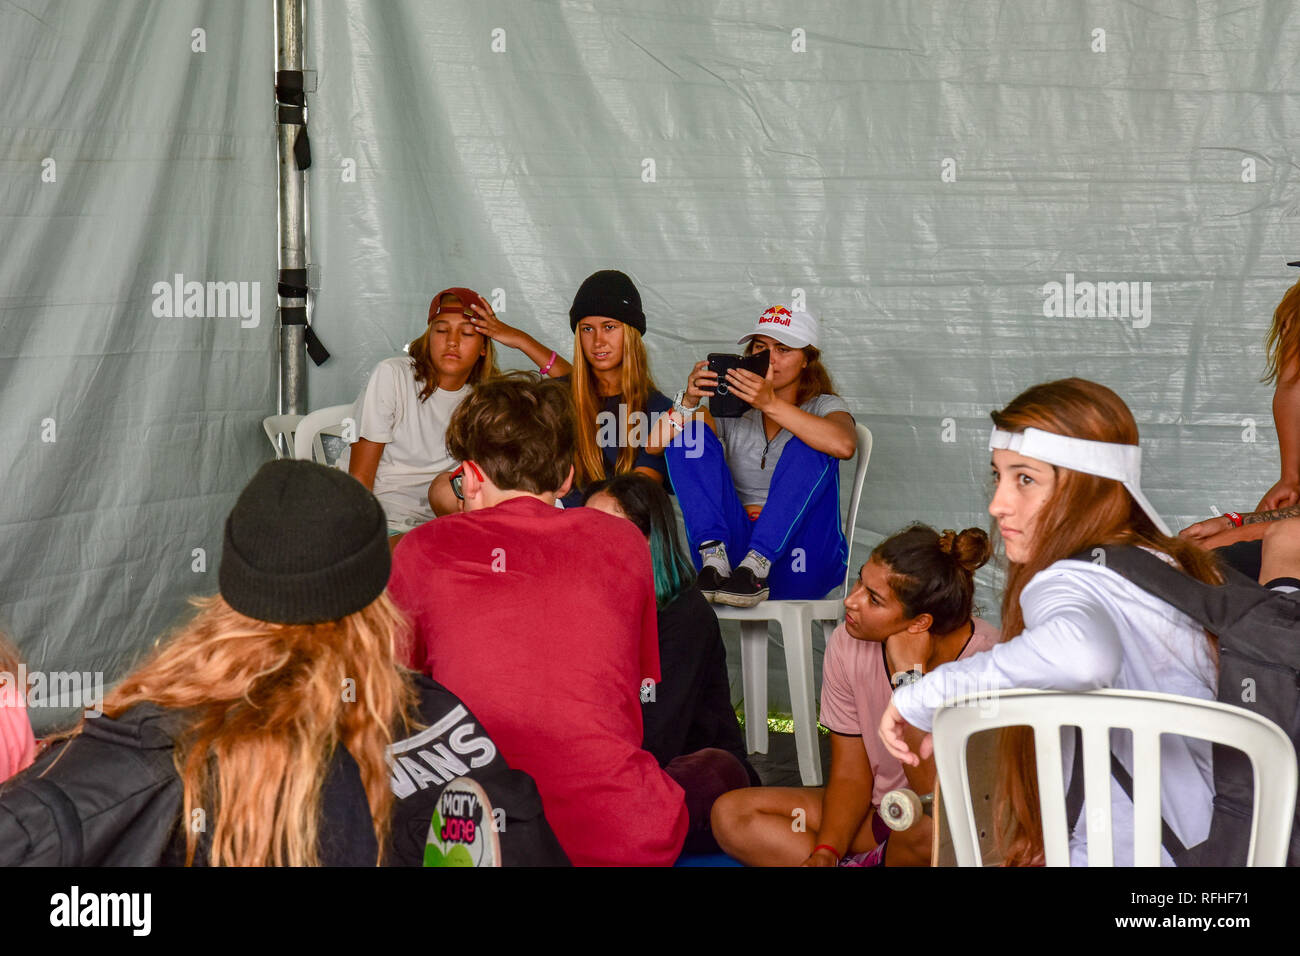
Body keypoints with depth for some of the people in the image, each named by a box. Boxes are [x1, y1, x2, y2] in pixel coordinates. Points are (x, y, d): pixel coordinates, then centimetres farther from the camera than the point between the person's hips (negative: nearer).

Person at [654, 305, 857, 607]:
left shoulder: (822, 407, 5)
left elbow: (844, 445, -23)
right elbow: (655, 445, -3)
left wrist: (771, 404, -29)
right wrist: (689, 401, -20)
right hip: (735, 542, 2)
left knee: (806, 444, -22)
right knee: (688, 434, -8)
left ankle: (756, 565, -33)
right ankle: (714, 559, -28)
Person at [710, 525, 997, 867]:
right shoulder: (846, 645, -9)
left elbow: (935, 793, -30)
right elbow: (851, 774, -2)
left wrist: (909, 674, -31)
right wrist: (824, 854, -19)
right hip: (880, 812, 5)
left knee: (926, 826, -41)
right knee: (731, 813, -10)